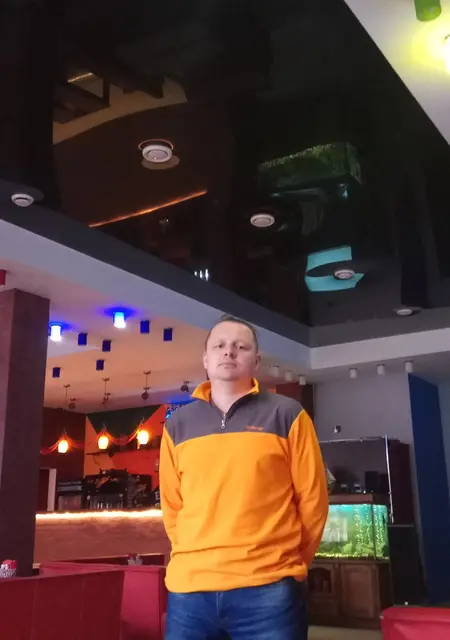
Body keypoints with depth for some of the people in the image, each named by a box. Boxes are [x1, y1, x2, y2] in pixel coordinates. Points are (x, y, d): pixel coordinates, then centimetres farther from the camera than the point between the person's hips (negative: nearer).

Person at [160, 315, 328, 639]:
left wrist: (290, 563, 9)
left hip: (267, 588, -2)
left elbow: (312, 497, 5)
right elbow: (171, 502, 15)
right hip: (190, 587, 3)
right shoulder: (178, 424, 9)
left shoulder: (286, 415, 2)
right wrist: (194, 556, 11)